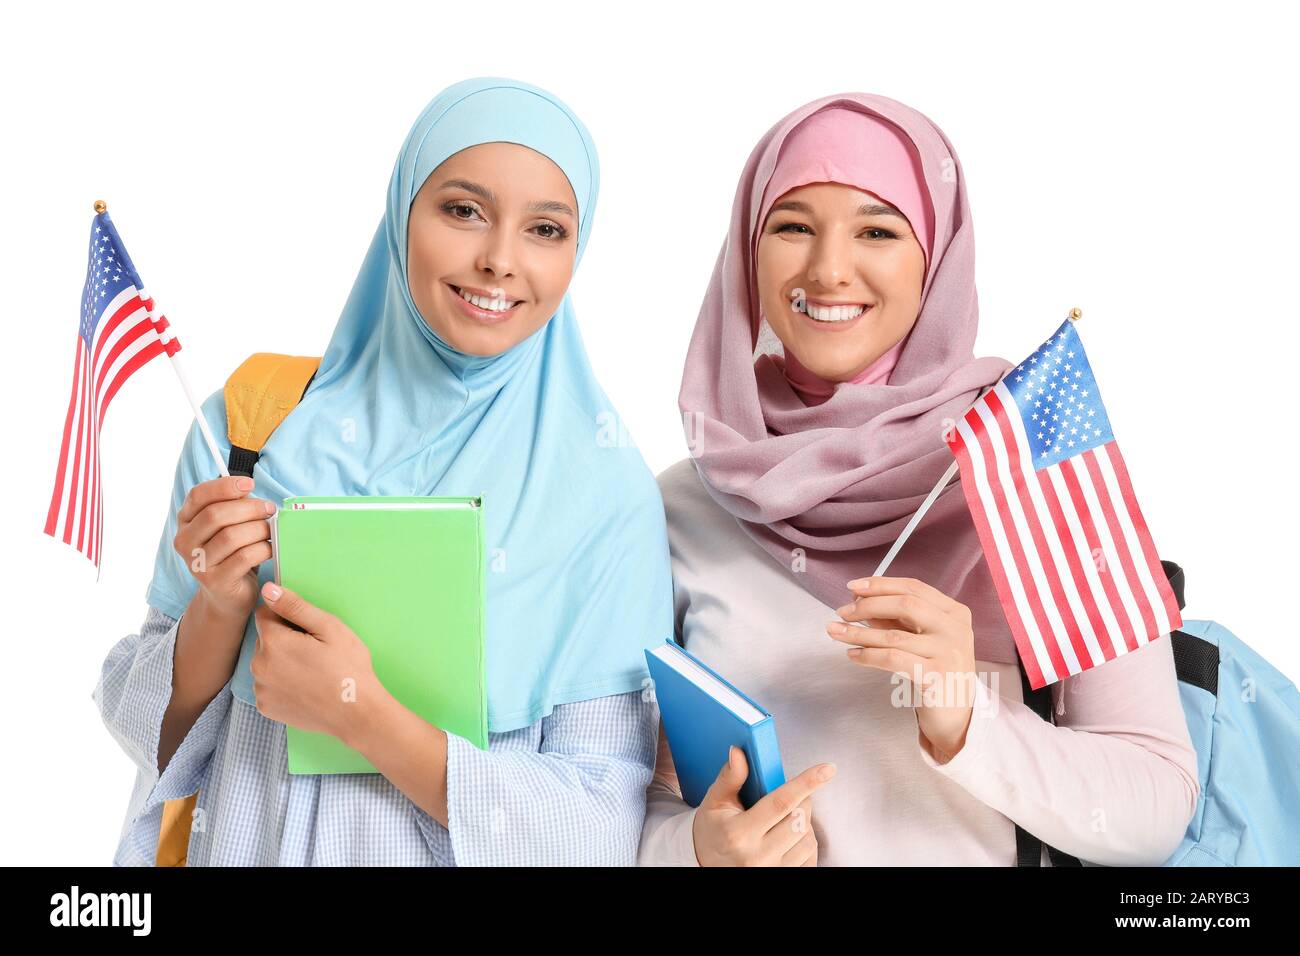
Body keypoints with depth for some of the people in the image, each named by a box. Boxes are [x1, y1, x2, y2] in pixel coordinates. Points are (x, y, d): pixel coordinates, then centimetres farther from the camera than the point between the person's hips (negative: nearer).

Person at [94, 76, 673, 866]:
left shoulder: (607, 489, -16)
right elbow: (152, 730, -3)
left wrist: (359, 713, -25)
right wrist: (219, 606, -21)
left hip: (458, 851, -2)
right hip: (246, 843, 2)